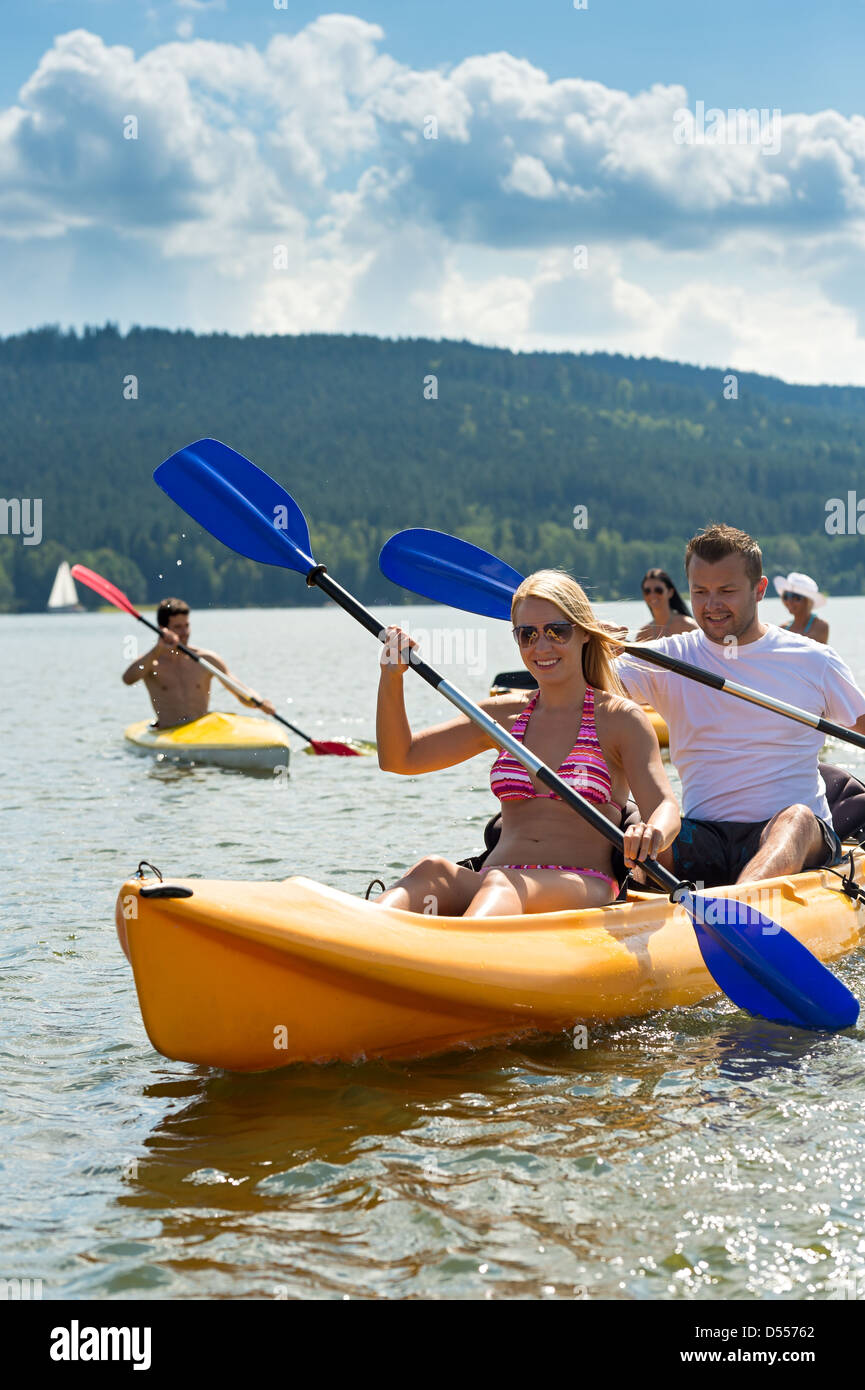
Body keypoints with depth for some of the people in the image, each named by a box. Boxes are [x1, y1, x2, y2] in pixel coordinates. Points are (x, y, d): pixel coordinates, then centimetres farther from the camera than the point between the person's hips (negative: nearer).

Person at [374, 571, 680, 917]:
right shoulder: (505, 713, 18)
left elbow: (665, 807, -8)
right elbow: (398, 758, 17)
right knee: (431, 871, -30)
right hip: (496, 882, 4)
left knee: (503, 884, -37)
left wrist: (652, 834, -33)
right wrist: (391, 679, 1)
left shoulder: (619, 718, 5)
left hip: (584, 889, -4)